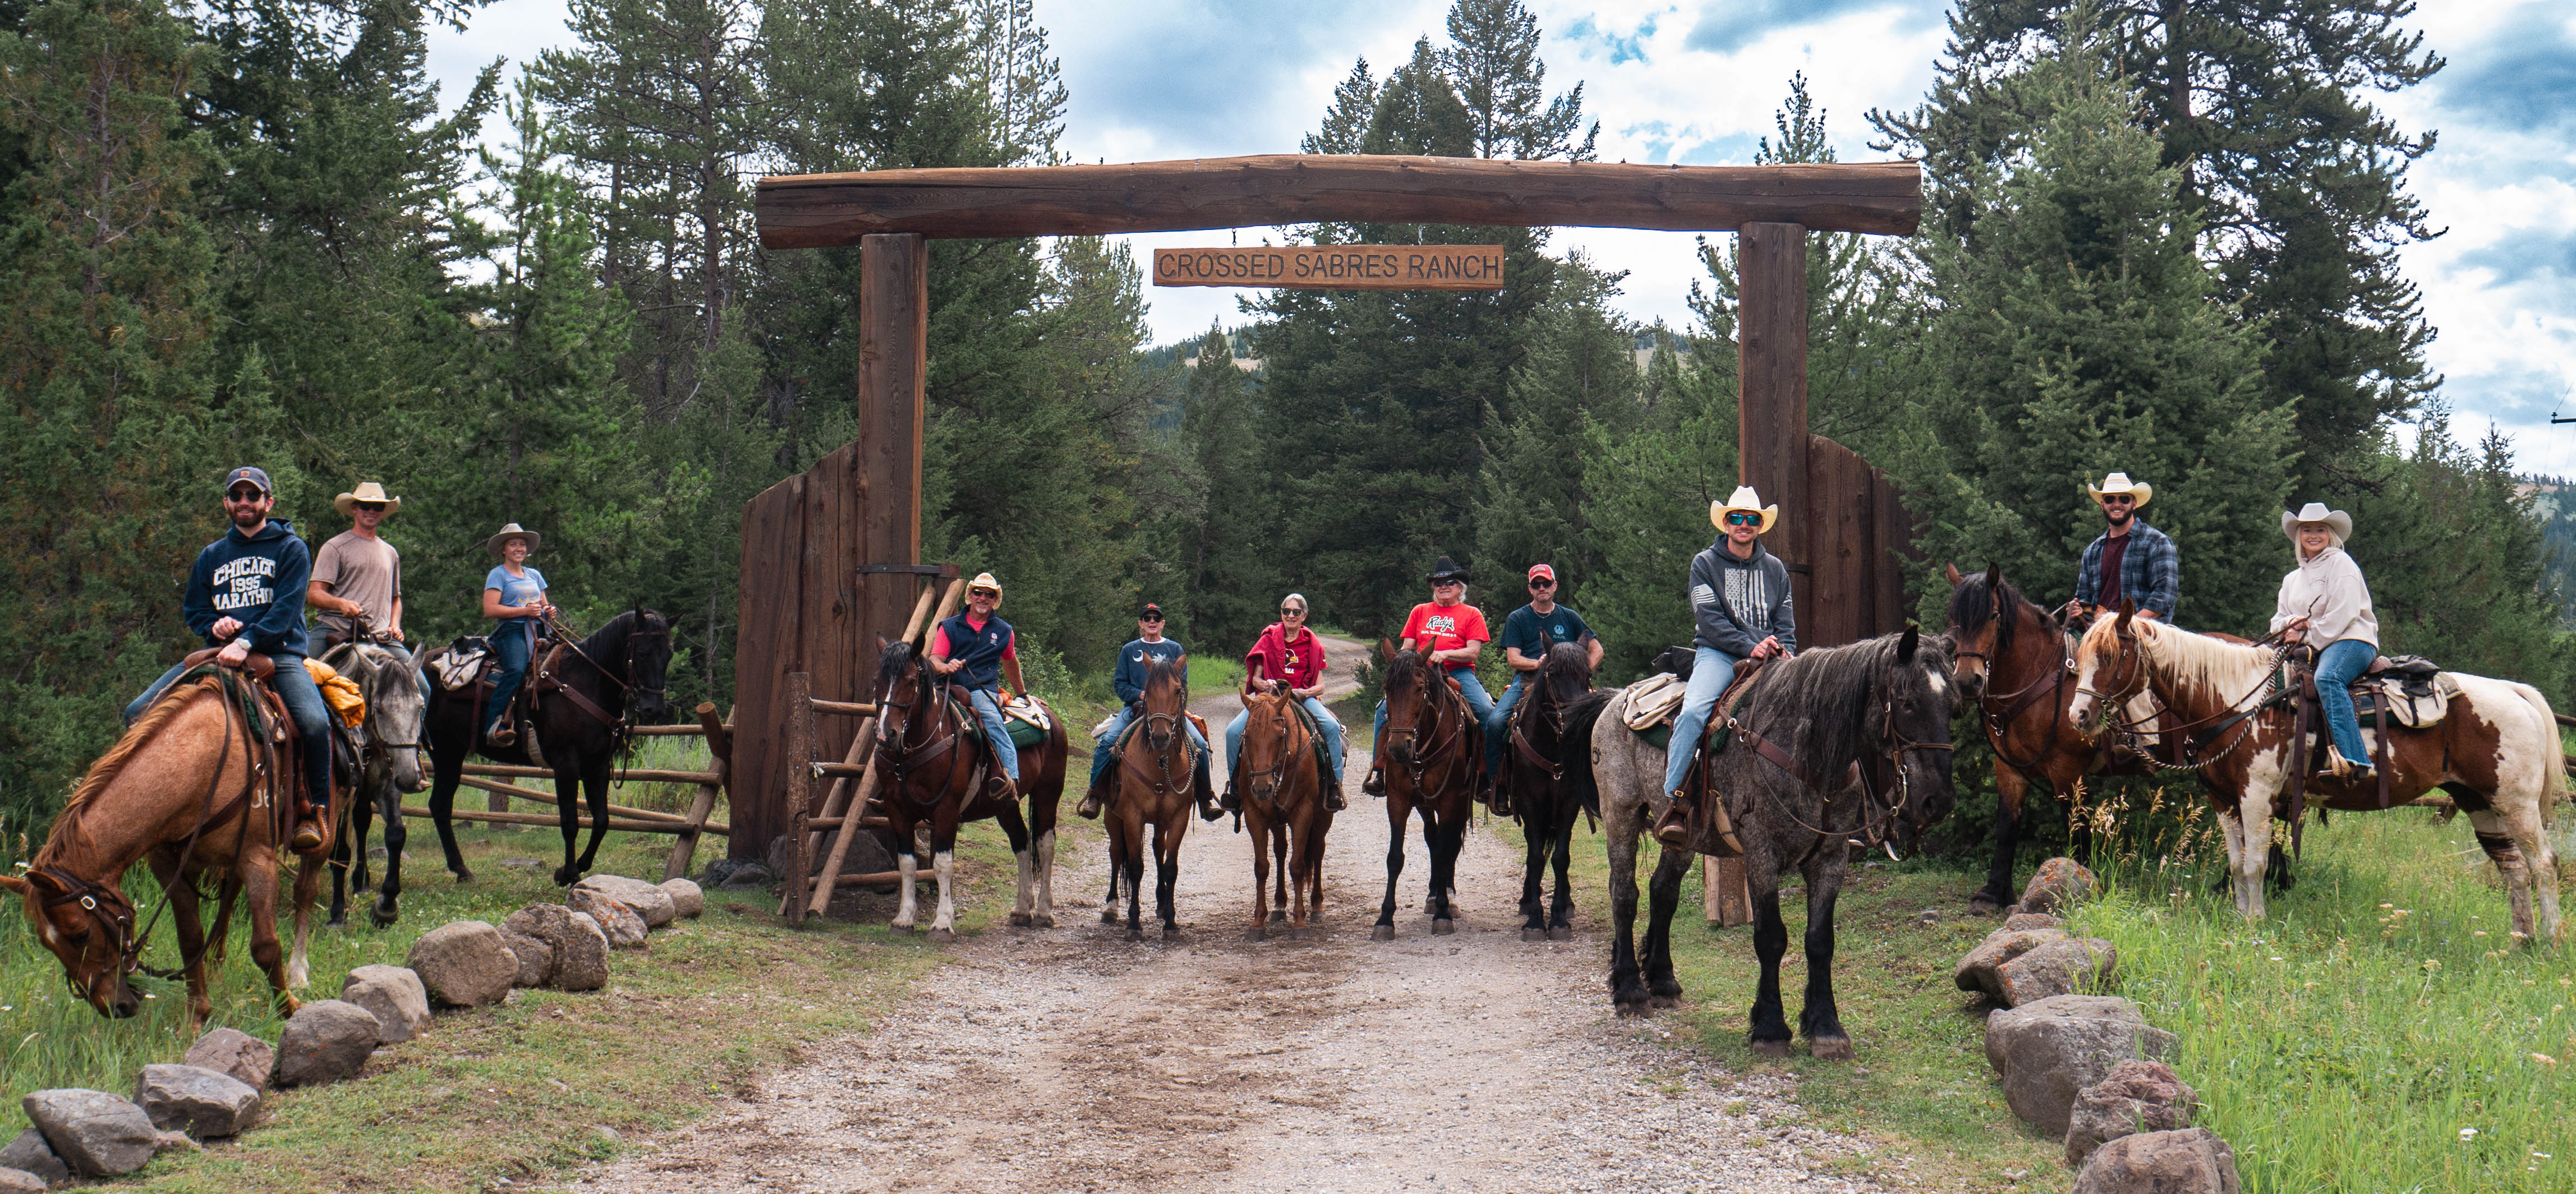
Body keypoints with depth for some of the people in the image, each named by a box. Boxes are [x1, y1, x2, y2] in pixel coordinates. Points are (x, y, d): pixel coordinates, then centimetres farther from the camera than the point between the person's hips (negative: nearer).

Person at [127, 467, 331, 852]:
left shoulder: (291, 549, 5)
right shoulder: (211, 556, 20)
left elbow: (286, 608, -7)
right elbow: (193, 610, 21)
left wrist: (246, 641, -22)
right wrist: (215, 626, -4)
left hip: (279, 653, -5)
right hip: (222, 652, 5)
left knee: (315, 722, -32)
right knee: (140, 713, -11)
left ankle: (313, 810, -13)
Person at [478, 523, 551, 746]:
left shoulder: (535, 575, 25)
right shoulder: (498, 575, 6)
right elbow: (490, 609, -6)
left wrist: (549, 611, 7)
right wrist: (525, 611, -12)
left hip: (538, 630, 6)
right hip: (511, 630, -6)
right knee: (516, 670, -34)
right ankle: (494, 726, -36)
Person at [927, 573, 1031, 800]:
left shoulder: (1003, 631, 17)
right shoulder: (950, 627, 13)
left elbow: (1010, 663, 33)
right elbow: (935, 659, 1)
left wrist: (1024, 695, 41)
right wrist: (945, 667, -23)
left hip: (984, 690, -1)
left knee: (992, 719, -35)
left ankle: (1011, 779, -49)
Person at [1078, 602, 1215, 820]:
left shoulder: (1175, 650, 12)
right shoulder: (1129, 650, 13)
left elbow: (1182, 684, 9)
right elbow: (1119, 684, 9)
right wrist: (1140, 694, -9)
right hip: (1135, 707, 0)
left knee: (1199, 743, -20)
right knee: (1107, 741, -24)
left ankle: (1205, 798, -4)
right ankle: (1095, 795, -14)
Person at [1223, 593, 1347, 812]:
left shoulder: (1313, 645, 7)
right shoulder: (1269, 639, 8)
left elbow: (1320, 686, 5)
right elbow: (1256, 678, 7)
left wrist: (1305, 692, -17)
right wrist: (1264, 685, -17)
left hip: (1303, 697, -1)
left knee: (1332, 726, -30)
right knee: (1233, 731, -22)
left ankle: (1335, 785, -20)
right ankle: (1234, 785, -2)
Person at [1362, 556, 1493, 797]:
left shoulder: (1472, 614, 9)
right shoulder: (1420, 612, 18)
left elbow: (1473, 652, -1)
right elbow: (1407, 648, 16)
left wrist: (1444, 654, -17)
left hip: (1459, 673, -2)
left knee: (1487, 711, -28)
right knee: (1385, 708, -20)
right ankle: (1378, 770, -12)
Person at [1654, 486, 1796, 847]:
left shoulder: (1774, 568, 19)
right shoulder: (1705, 564, 7)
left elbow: (1785, 620, 17)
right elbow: (1709, 619, -4)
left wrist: (1784, 650, -6)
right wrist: (1750, 647, -16)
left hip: (1768, 657, 4)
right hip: (1718, 654, -3)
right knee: (1693, 711, -31)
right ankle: (1676, 803, -29)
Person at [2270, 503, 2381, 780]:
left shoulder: (2341, 564, 2)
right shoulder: (2292, 579, 24)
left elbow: (2342, 615, -9)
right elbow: (2277, 622, 21)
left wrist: (2310, 638, -13)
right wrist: (2293, 623, -2)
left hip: (2351, 640, -8)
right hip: (2310, 649, 8)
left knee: (2327, 677, -38)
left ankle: (2354, 759, -50)